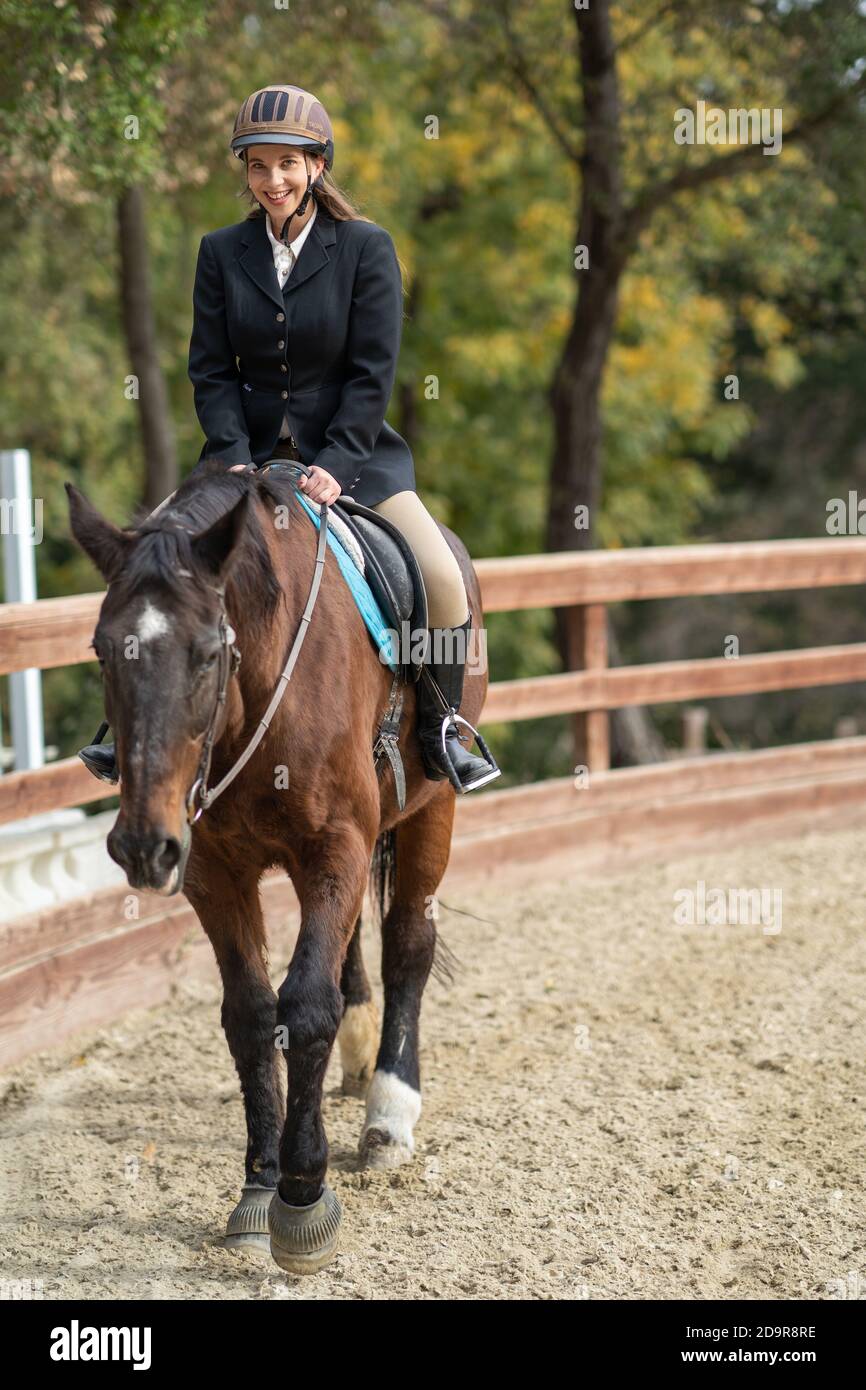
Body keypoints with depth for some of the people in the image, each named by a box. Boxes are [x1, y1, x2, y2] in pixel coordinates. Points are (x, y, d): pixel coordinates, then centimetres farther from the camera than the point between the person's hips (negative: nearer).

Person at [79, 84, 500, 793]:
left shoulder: (367, 247, -4)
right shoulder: (222, 252, 3)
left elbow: (373, 374, -9)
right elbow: (212, 370, 2)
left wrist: (334, 464, -20)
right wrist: (235, 457, -14)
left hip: (351, 450, -2)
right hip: (250, 450, 2)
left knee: (443, 579, -20)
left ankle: (441, 734, 0)